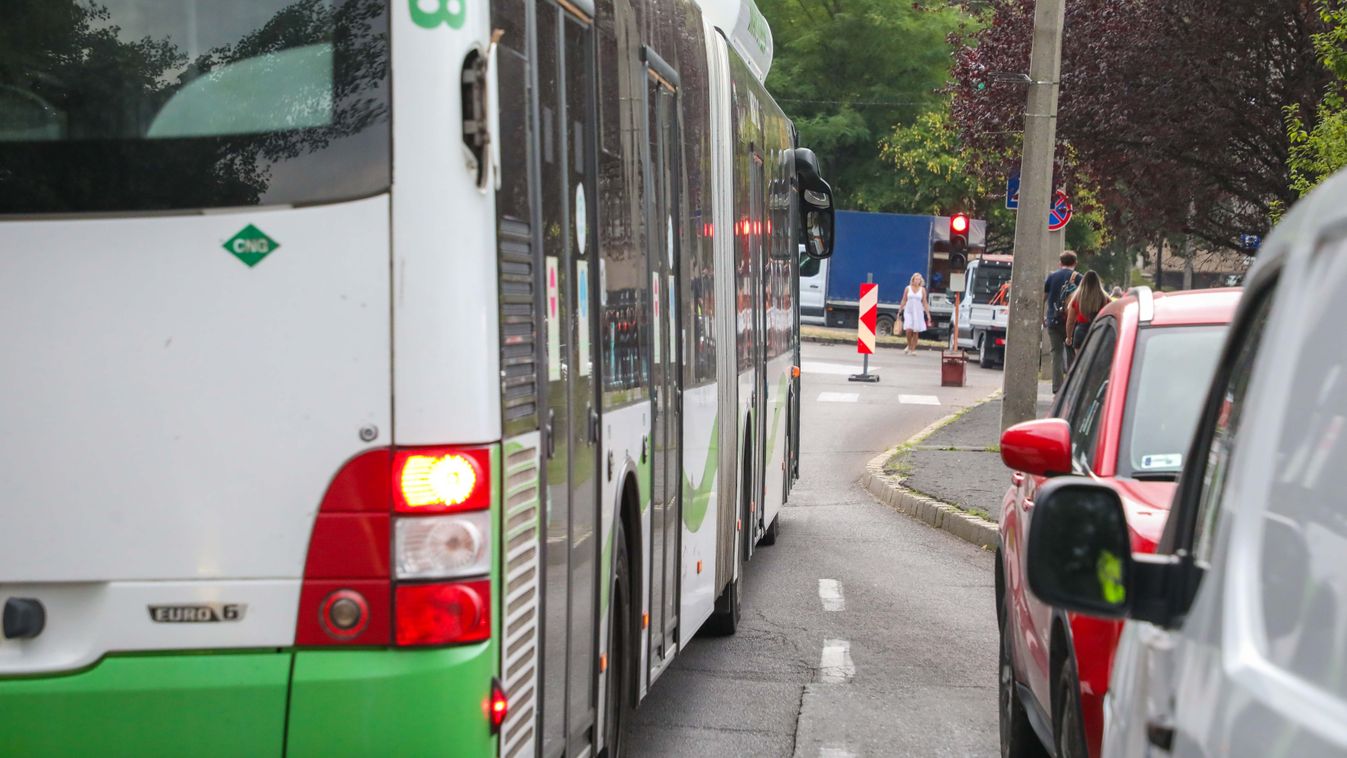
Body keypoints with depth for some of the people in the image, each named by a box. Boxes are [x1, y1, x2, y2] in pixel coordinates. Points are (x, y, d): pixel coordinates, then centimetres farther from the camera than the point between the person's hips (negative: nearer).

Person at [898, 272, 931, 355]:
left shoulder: (922, 289, 3)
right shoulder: (908, 288, 3)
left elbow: (924, 302, 5)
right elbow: (903, 301, 7)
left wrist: (928, 314, 1)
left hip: (918, 312, 1)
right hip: (908, 311, -1)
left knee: (916, 332, 0)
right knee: (908, 329, -15)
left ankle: (913, 349, 8)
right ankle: (909, 346, 8)